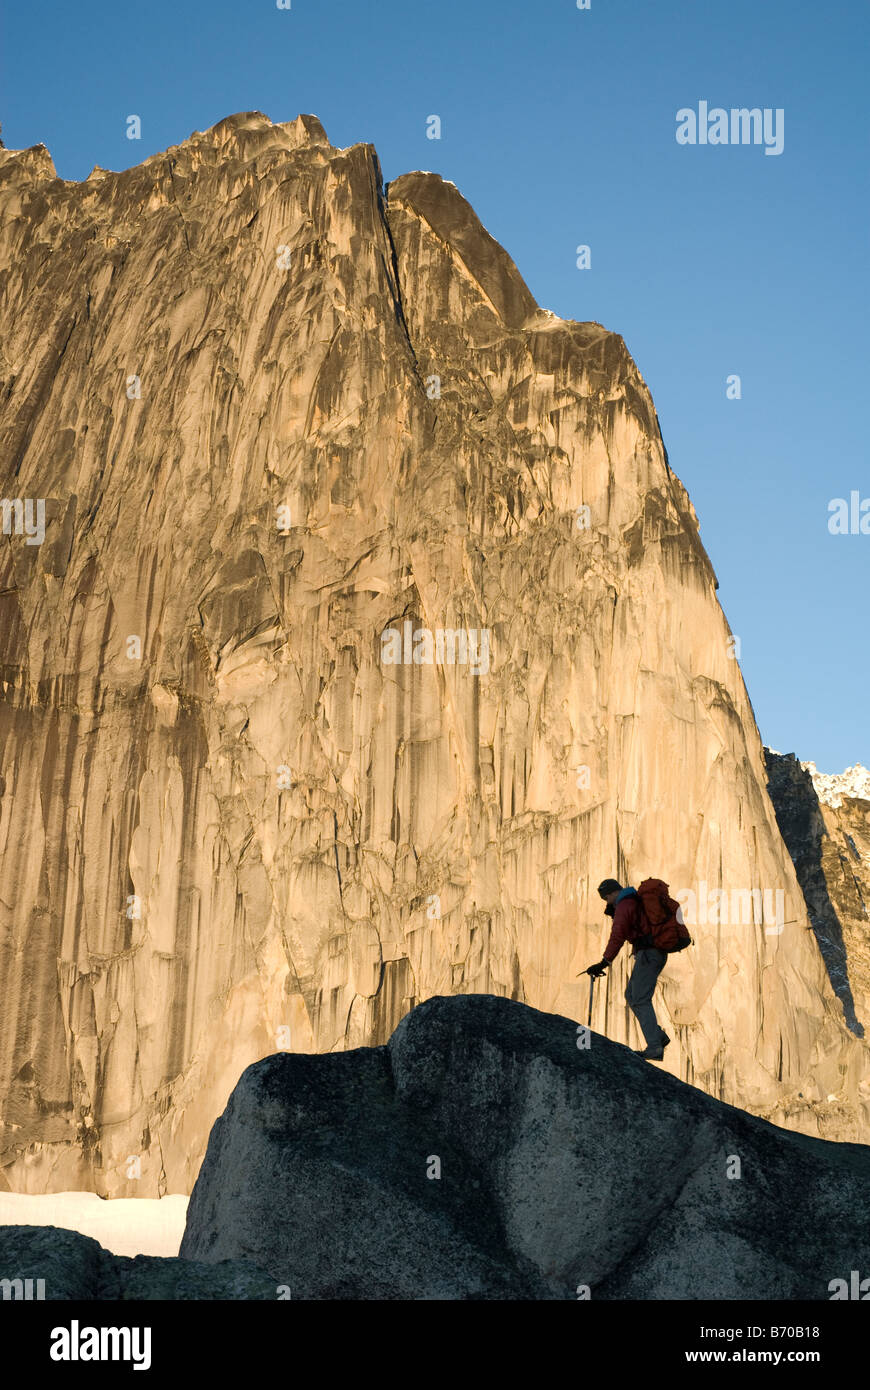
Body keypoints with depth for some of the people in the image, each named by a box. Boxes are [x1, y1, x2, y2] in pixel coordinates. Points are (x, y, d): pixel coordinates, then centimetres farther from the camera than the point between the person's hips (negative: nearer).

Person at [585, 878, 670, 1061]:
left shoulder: (624, 905, -10)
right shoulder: (638, 900, 20)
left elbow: (617, 937, -19)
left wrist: (603, 963, -21)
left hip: (647, 953, -10)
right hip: (659, 952, 10)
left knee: (640, 1000, -10)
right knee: (631, 996, 14)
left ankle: (654, 1048, -16)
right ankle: (659, 1036, 9)